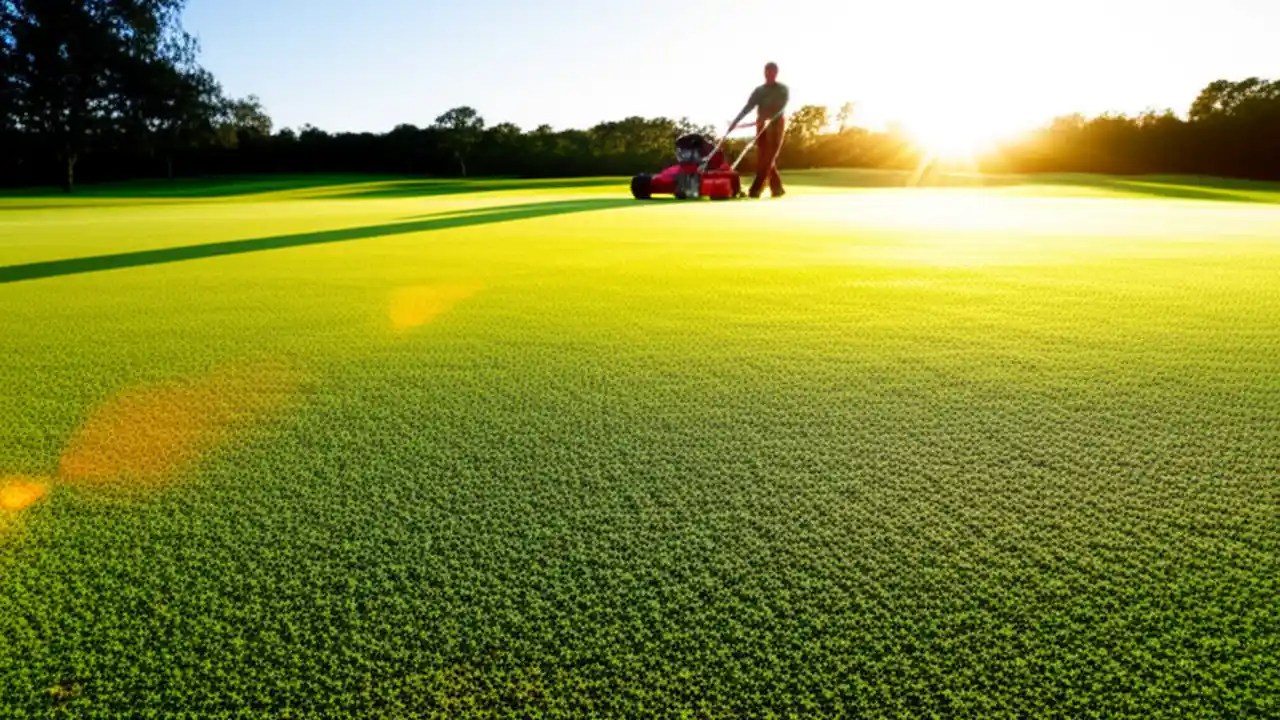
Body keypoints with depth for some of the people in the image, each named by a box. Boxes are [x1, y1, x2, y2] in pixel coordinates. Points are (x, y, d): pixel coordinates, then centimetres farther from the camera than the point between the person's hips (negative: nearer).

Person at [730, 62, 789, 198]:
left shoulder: (783, 90, 4)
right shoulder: (759, 90, 14)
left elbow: (781, 107, -12)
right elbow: (748, 107, 5)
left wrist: (768, 119, -30)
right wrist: (735, 121, -10)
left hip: (776, 125, -5)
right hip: (762, 126, 5)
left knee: (768, 158, -12)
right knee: (763, 158, 0)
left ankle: (756, 189, -21)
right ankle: (777, 188, 7)